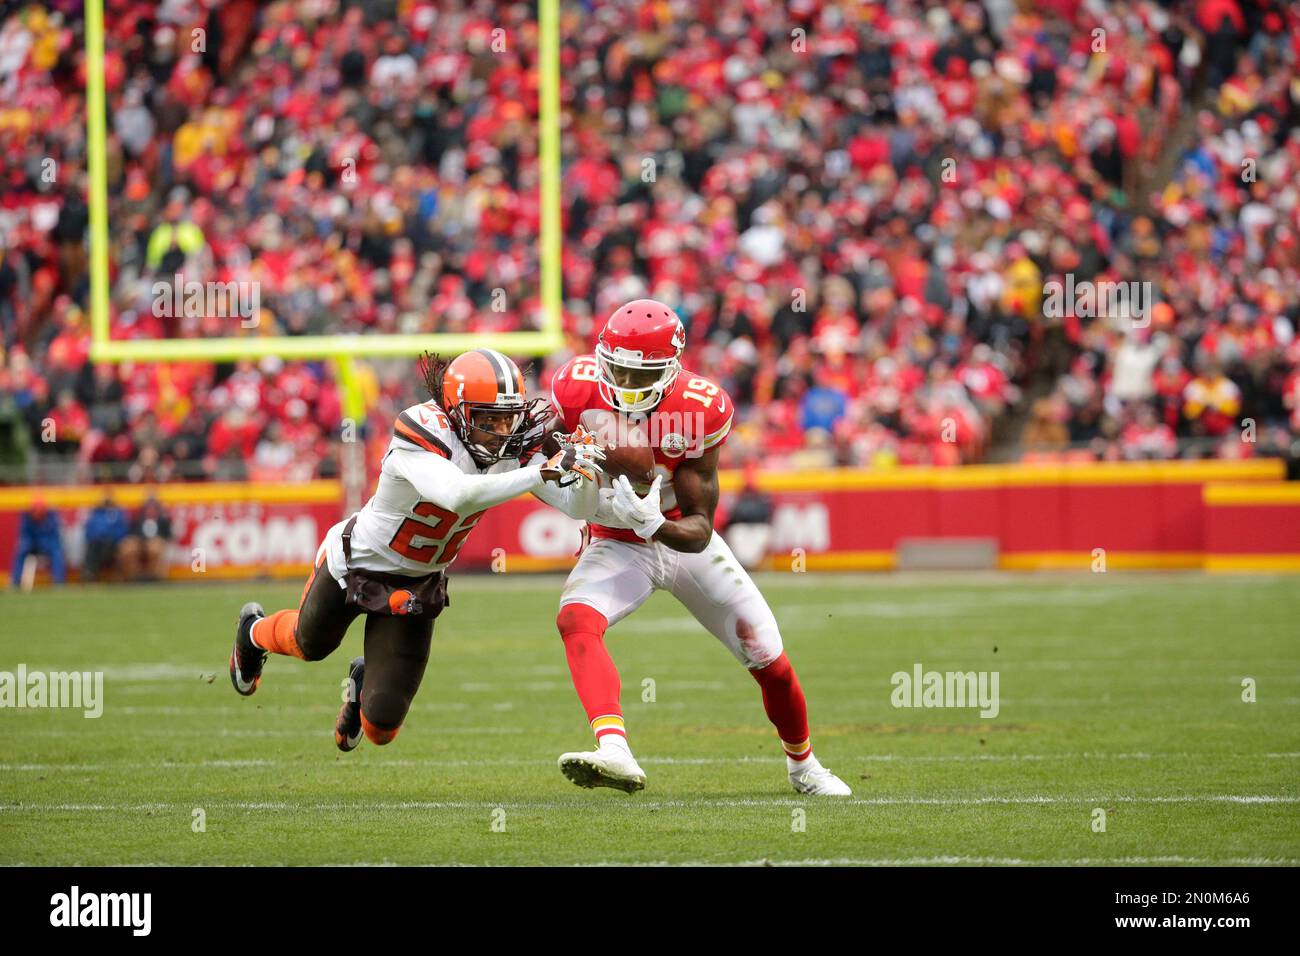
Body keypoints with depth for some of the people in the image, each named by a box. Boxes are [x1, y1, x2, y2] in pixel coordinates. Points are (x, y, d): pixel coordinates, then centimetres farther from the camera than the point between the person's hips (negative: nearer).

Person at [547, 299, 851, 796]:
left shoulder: (700, 411, -25)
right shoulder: (578, 389, -22)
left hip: (682, 541, 0)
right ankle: (615, 753, -51)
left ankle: (803, 765, 34)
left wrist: (654, 524, -45)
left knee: (770, 661, 3)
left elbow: (700, 528, -24)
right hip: (617, 546, 0)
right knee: (576, 619, -33)